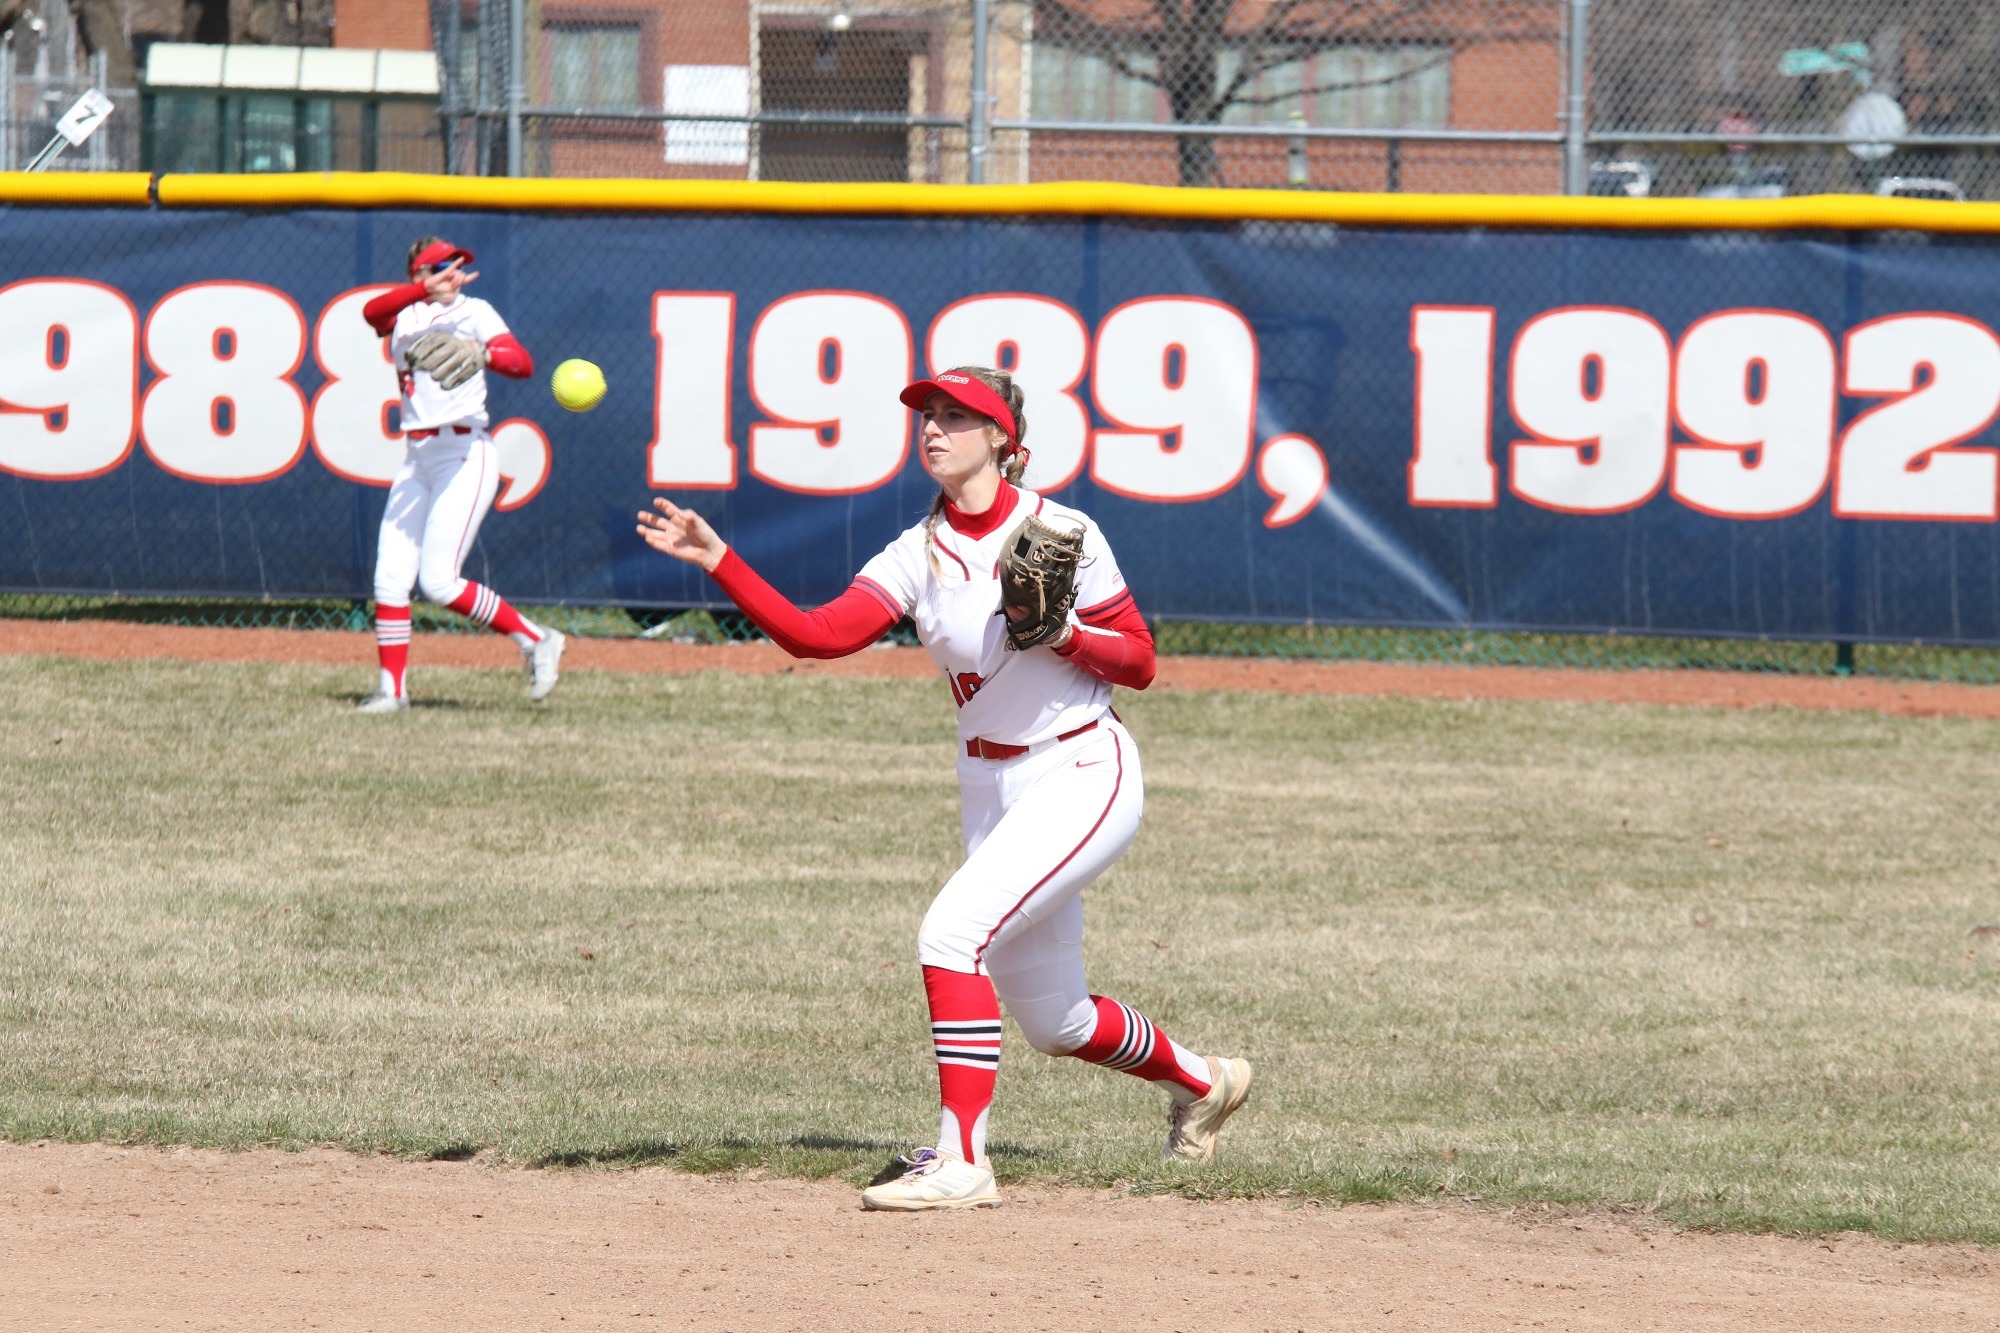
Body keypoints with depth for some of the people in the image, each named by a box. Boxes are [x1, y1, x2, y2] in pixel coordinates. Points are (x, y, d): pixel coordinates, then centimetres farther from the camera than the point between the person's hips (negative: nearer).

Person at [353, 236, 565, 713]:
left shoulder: (474, 312, -2)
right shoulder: (406, 315, 10)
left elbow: (522, 363, -18)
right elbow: (371, 313, -13)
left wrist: (482, 354, -39)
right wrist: (428, 288, -28)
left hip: (466, 455, -6)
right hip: (417, 459, 6)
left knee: (438, 581, -12)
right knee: (390, 579, 1)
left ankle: (536, 640, 1)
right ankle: (392, 688, 10)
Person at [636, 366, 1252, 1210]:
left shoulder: (1064, 534, -11)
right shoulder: (922, 554, 1)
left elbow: (1139, 664, -5)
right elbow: (812, 635, -12)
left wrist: (1066, 634, -23)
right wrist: (718, 561, -22)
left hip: (1083, 773, -7)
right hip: (990, 786, 7)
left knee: (954, 931, -24)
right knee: (1053, 1021, 13)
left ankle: (961, 1162, -21)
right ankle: (1201, 1081, 42)